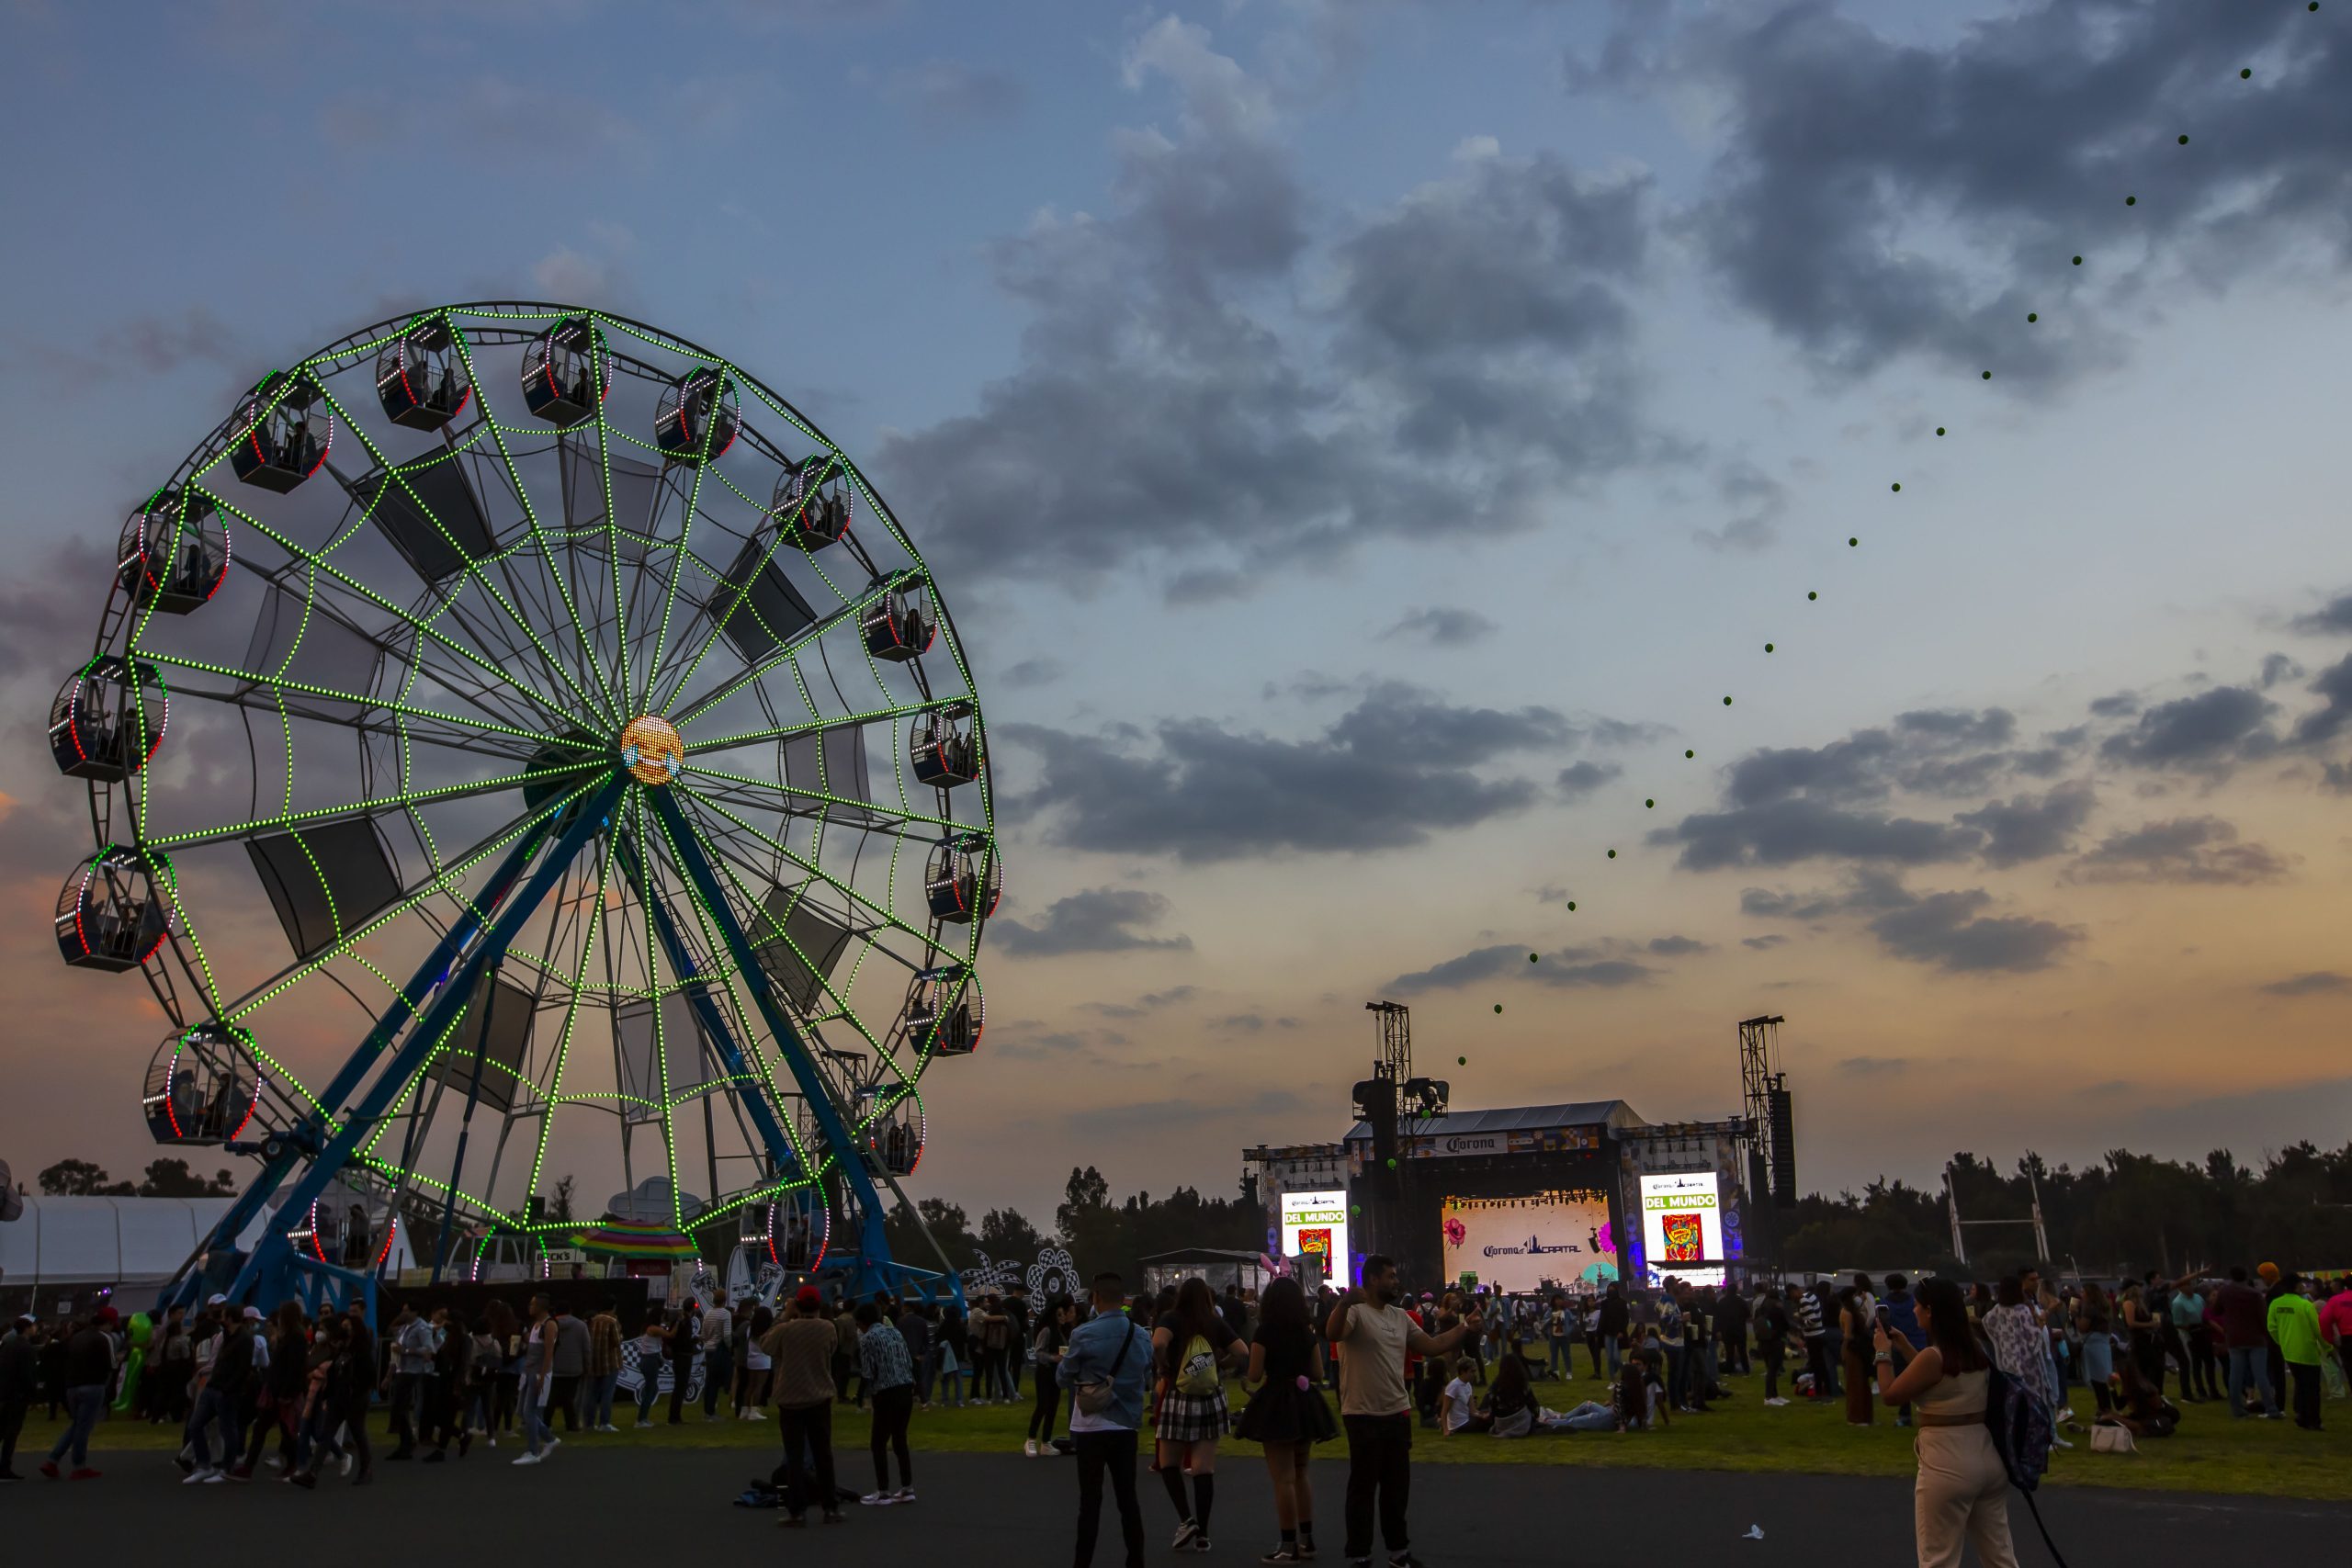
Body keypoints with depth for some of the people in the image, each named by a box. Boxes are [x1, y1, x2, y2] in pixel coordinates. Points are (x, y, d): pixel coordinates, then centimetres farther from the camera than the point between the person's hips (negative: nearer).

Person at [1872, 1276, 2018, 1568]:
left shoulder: (1933, 1356, -18)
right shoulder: (1975, 1350, 6)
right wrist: (1905, 1346, 27)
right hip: (1988, 1457, 8)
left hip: (1946, 1465, -8)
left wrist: (1884, 1353, 5)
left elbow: (1890, 1395, -8)